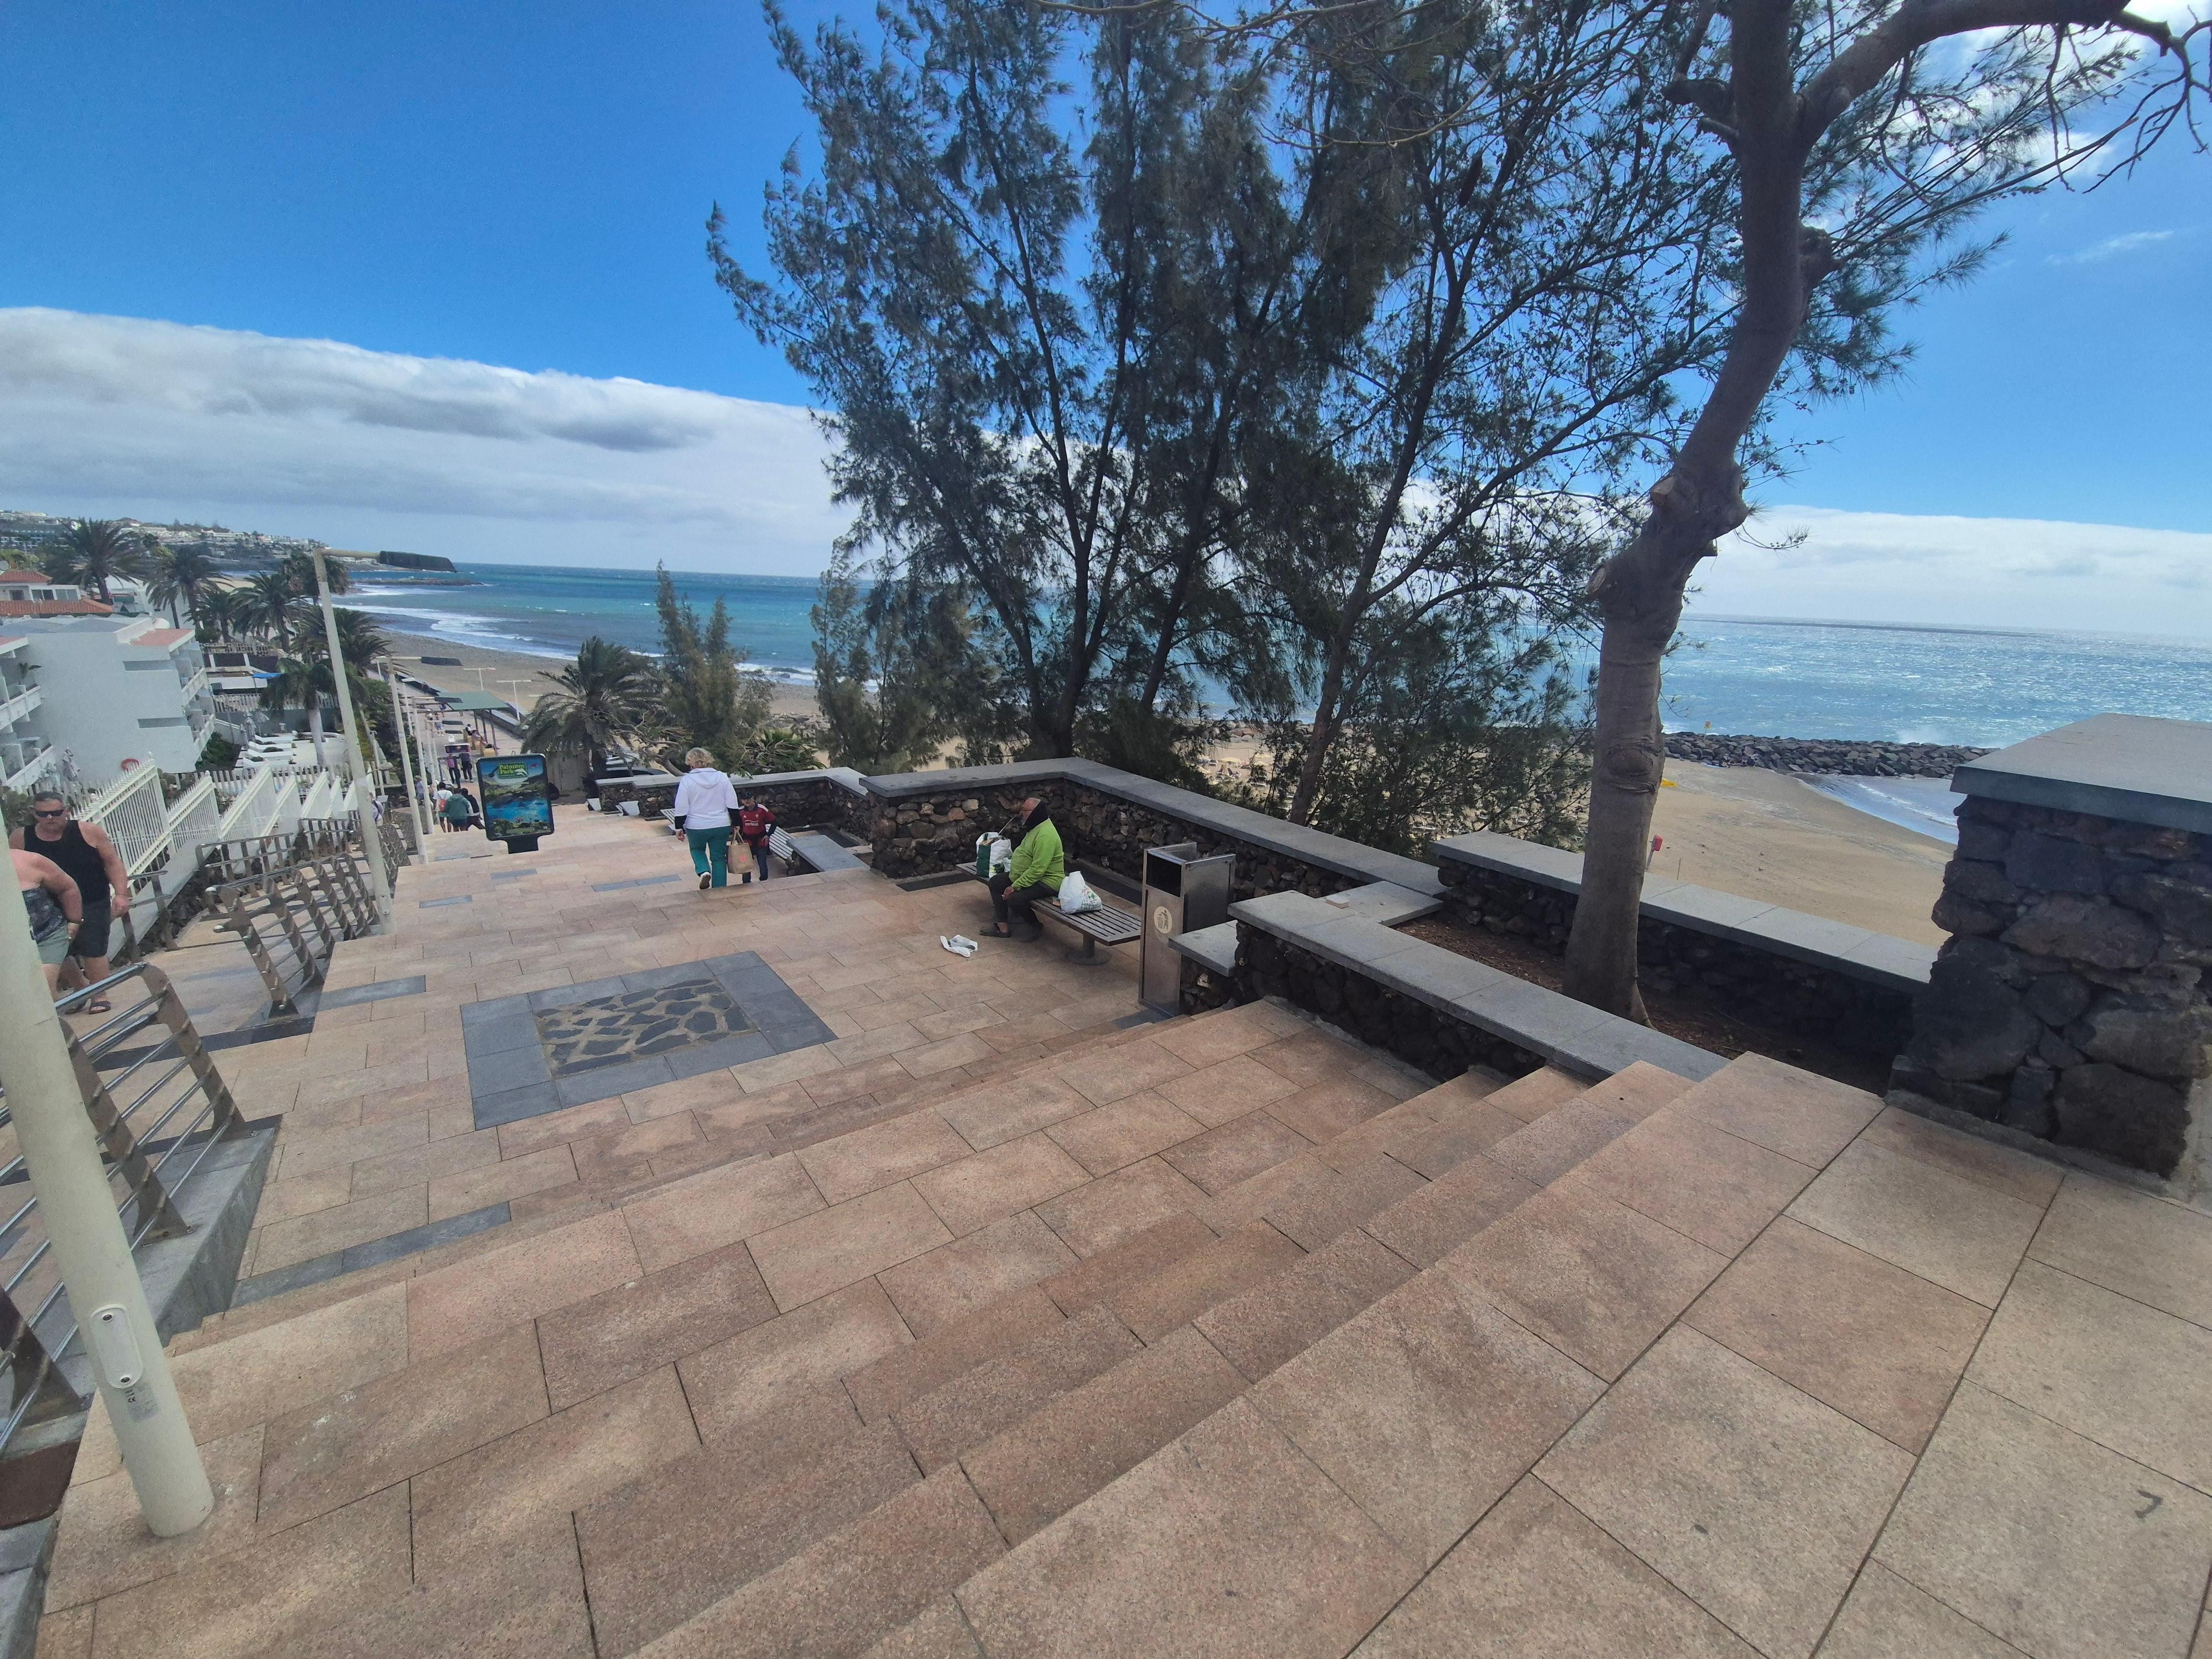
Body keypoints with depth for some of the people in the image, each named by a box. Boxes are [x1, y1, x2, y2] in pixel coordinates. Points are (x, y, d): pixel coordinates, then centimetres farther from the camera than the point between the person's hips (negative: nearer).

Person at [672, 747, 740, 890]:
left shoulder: (686, 780, -10)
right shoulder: (722, 777, -2)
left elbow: (681, 809, -8)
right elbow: (733, 805, -1)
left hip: (696, 828, -2)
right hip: (721, 826, 2)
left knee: (697, 850, 26)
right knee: (719, 857, 13)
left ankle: (704, 871, 0)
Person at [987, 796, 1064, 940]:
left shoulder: (1045, 835, -26)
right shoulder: (1035, 827, 9)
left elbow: (1037, 870, -30)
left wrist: (1015, 887, -26)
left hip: (1047, 881, -11)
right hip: (1027, 875, 11)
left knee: (1015, 899, -29)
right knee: (995, 882, 5)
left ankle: (1035, 927, -1)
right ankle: (1002, 928, 5)